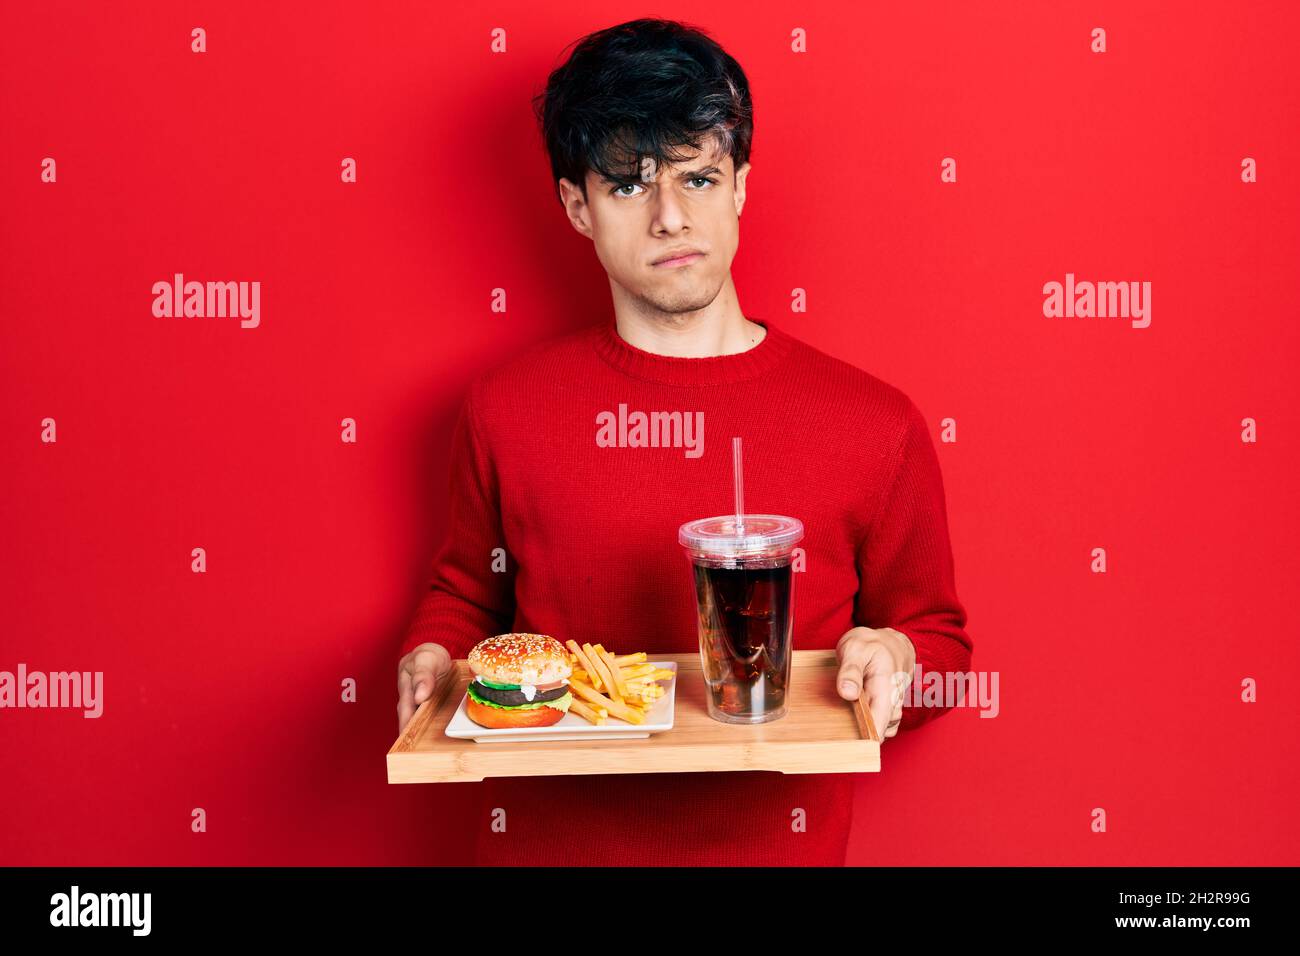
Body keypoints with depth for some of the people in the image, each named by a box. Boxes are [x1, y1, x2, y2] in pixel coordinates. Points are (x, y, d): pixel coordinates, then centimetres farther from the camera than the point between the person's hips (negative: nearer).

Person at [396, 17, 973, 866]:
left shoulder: (876, 426, -8)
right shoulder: (507, 409, -5)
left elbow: (938, 637, 4)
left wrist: (894, 657, -16)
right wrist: (433, 658, -7)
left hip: (773, 840, 0)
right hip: (546, 839, 1)